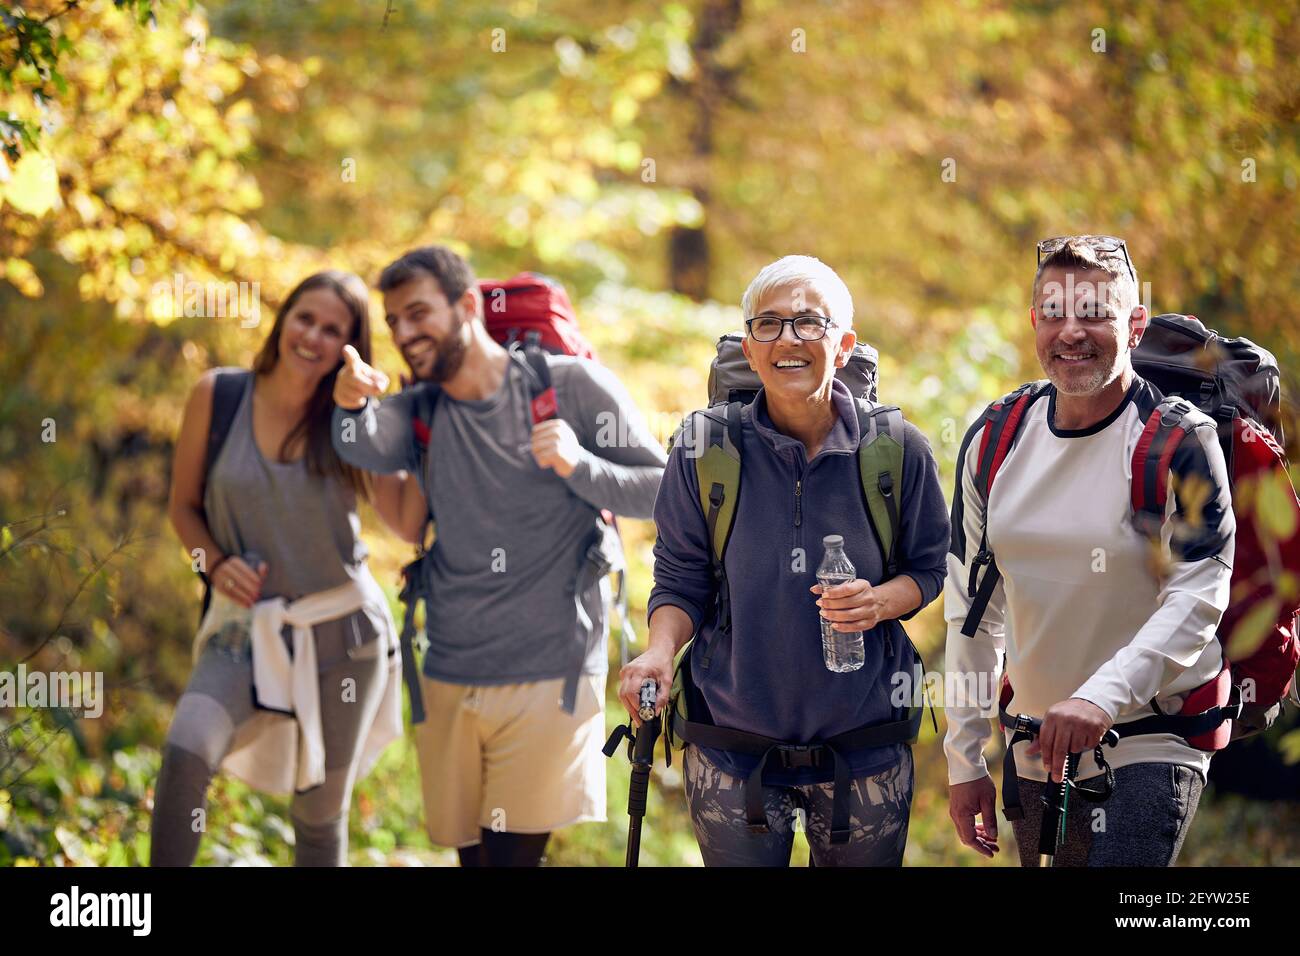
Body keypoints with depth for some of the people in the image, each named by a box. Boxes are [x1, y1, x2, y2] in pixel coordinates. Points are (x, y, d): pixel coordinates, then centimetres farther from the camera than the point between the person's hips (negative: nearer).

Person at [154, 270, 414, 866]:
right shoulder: (217, 396, -3)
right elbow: (184, 505, 8)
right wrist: (216, 564, -10)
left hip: (340, 631, 1)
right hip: (246, 628, -1)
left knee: (321, 810, 9)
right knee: (185, 752, -28)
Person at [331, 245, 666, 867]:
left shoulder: (573, 387, -3)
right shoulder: (421, 410, 7)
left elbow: (663, 490, -4)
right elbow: (368, 447, -16)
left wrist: (579, 464, -22)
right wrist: (352, 404, -39)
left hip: (549, 676, -4)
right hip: (450, 679, 4)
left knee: (513, 854, -11)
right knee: (473, 855, 9)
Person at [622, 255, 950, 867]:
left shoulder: (897, 449, -4)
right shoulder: (703, 449, -5)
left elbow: (930, 566, 7)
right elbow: (680, 582, 2)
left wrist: (883, 600, -15)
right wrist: (660, 651, -17)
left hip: (864, 750, 0)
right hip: (730, 751, 0)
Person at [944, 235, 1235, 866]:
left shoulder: (1177, 441, -11)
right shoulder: (995, 440, 5)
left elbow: (1198, 598, -18)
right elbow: (972, 605, 11)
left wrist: (1103, 695, -32)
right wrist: (964, 758, 10)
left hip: (1151, 748, -5)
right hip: (1034, 753, 6)